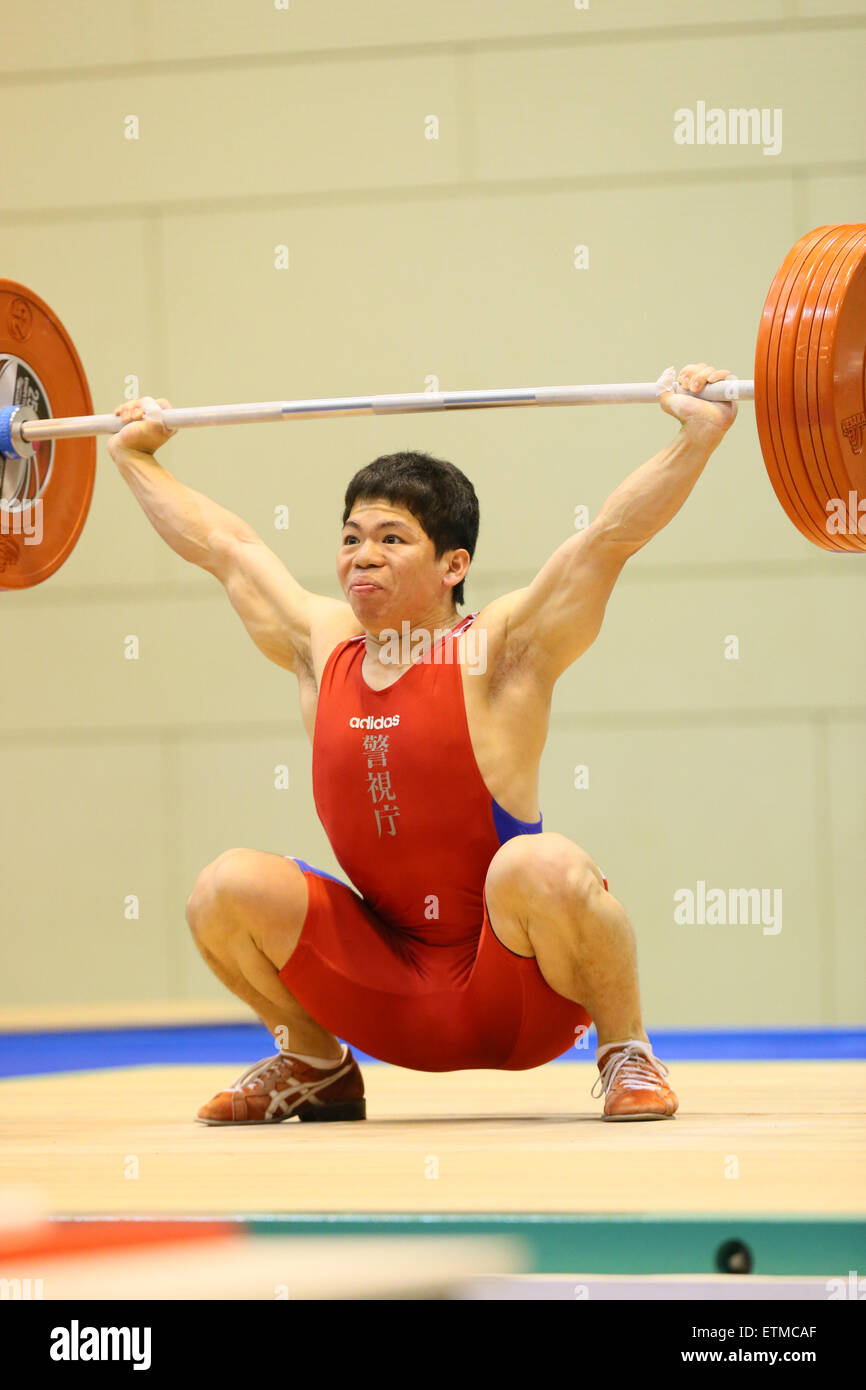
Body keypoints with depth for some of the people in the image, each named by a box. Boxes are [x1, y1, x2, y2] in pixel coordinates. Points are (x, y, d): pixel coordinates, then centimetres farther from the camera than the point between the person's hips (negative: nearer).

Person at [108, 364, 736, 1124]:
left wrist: (699, 435, -28)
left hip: (518, 991, -4)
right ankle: (315, 1063, 10)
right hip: (391, 998, 4)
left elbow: (612, 531, -18)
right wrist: (137, 455, 25)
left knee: (539, 867, -36)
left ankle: (626, 1051, -8)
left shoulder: (497, 650, -10)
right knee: (229, 889, -15)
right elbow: (221, 541, 17)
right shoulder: (321, 644, 4)